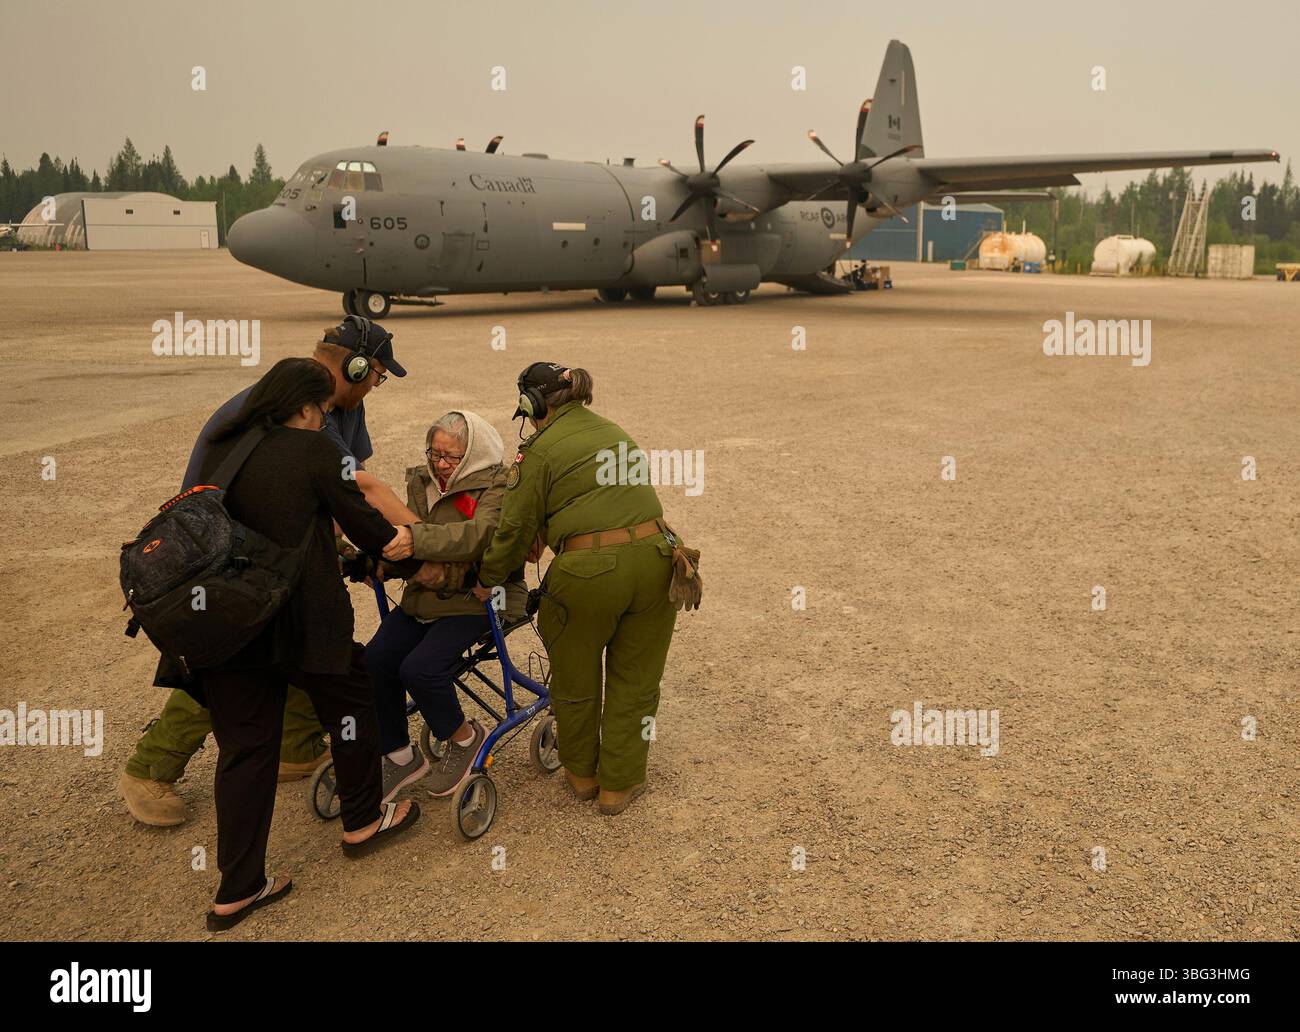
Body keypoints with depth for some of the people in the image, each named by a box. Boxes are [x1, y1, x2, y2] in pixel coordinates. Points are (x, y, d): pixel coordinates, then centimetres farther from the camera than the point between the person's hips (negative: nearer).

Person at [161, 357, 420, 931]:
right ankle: (362, 822, 35)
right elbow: (360, 520, -3)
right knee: (349, 703, 20)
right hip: (298, 618, -5)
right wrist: (393, 538, 20)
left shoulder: (218, 450, 10)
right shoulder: (310, 449, -8)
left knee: (244, 748, 12)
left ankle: (237, 891, 18)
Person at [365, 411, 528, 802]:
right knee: (375, 660, -15)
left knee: (419, 668, -25)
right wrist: (423, 564, -25)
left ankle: (465, 738, 3)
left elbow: (480, 533, -29)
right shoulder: (421, 481, 11)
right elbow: (409, 536, 0)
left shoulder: (498, 486, -10)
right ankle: (399, 756, 4)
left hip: (478, 597, -6)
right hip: (426, 594, 6)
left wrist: (417, 539, -43)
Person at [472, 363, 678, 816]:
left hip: (587, 570, -5)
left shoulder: (539, 451, -2)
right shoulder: (614, 431, 17)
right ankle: (619, 783, 30)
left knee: (575, 679, 20)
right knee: (635, 680, 18)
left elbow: (515, 531, -1)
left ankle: (581, 772, 40)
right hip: (653, 556, 5)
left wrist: (487, 580, 14)